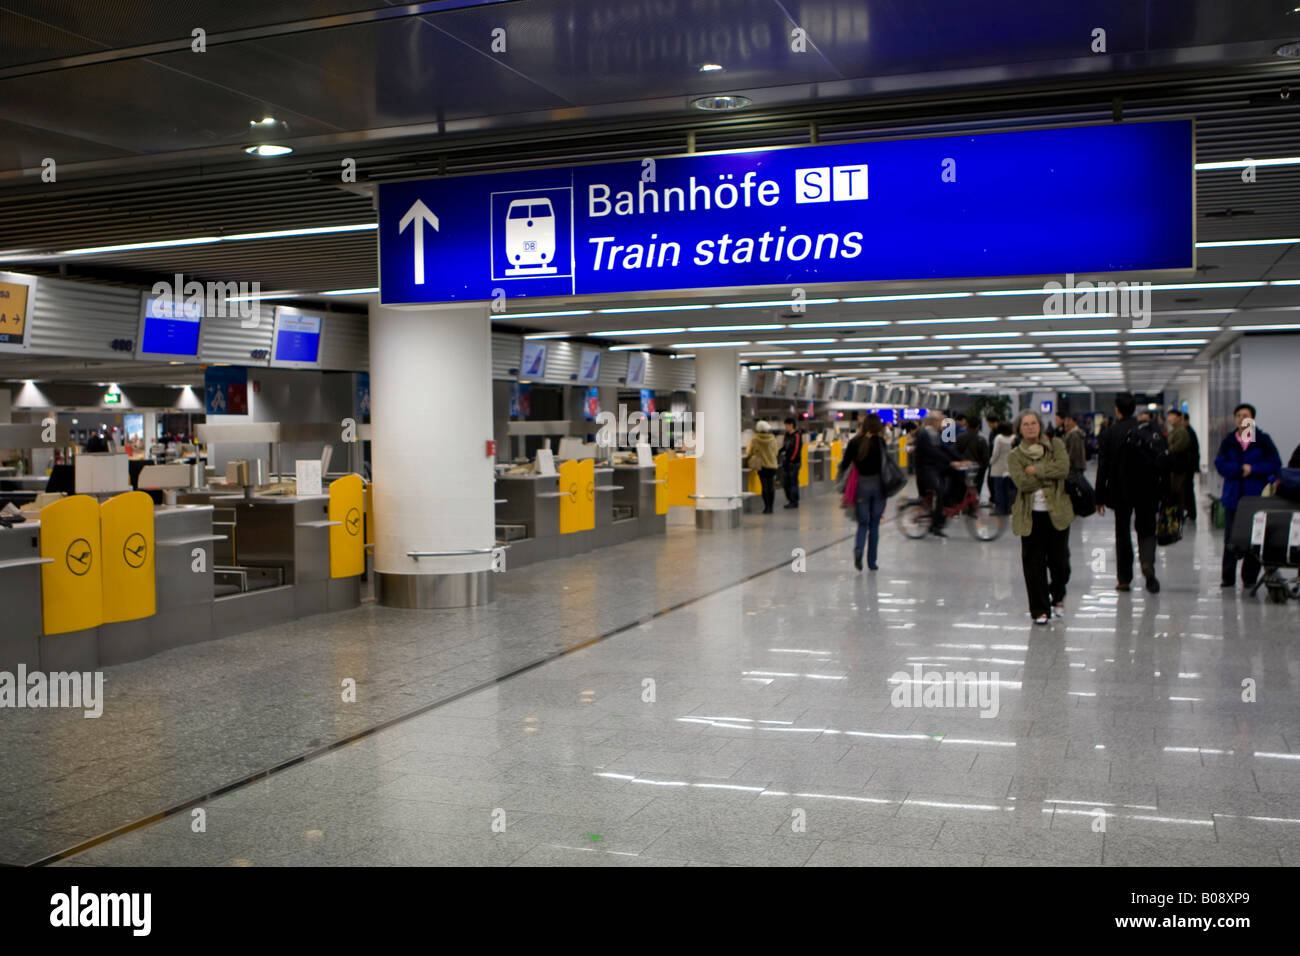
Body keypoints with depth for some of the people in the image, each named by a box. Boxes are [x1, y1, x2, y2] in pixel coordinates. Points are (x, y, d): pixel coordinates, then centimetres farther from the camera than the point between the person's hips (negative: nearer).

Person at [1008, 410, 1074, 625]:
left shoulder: (1056, 445, 5)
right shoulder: (1015, 456, 3)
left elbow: (1063, 467, -14)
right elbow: (1022, 482, -14)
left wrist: (1036, 470, -12)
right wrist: (1049, 474, -11)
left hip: (1057, 513, 1)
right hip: (1031, 516, 0)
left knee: (1059, 560, 7)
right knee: (1034, 563, -1)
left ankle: (1058, 598, 35)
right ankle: (1040, 609, 10)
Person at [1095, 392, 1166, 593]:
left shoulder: (1109, 434, -7)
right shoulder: (1151, 431, -2)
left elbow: (1103, 468, -7)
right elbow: (1162, 463, -1)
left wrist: (1100, 498, -1)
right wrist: (1162, 493, 7)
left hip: (1120, 493, -1)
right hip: (1147, 492, 1)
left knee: (1122, 533, 10)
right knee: (1146, 531, 11)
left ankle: (1124, 578, 11)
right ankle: (1147, 561, -18)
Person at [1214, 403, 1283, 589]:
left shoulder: (1263, 440, 3)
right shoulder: (1228, 441, 7)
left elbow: (1275, 464, -2)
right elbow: (1220, 464, -3)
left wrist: (1252, 469, -12)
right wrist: (1242, 468, -15)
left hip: (1256, 496, -1)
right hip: (1233, 496, 1)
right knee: (1230, 538, 0)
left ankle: (1250, 577, 10)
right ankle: (1228, 577, 9)